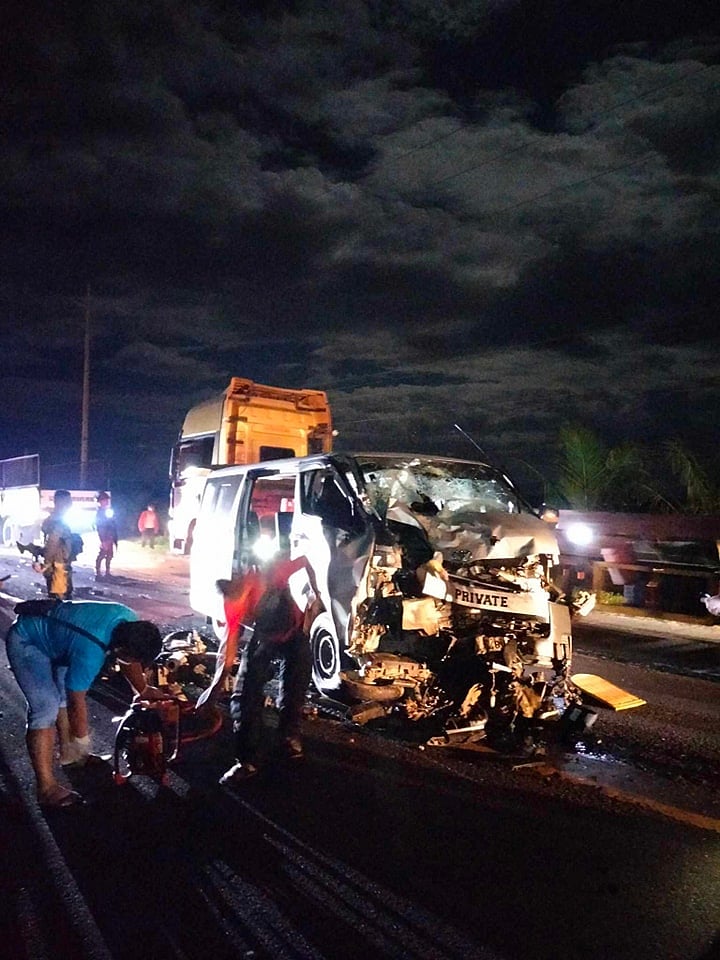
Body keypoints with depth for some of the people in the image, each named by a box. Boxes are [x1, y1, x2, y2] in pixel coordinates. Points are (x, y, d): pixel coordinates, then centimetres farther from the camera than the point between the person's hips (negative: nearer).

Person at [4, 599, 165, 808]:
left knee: (66, 693, 13)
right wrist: (82, 742, -7)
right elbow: (78, 702, -21)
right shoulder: (90, 652, -38)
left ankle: (69, 754, 31)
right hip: (25, 642, -9)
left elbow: (130, 659, 6)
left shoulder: (130, 622, -17)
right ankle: (47, 789, -12)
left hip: (49, 632, 9)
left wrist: (144, 690, 11)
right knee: (46, 707, -15)